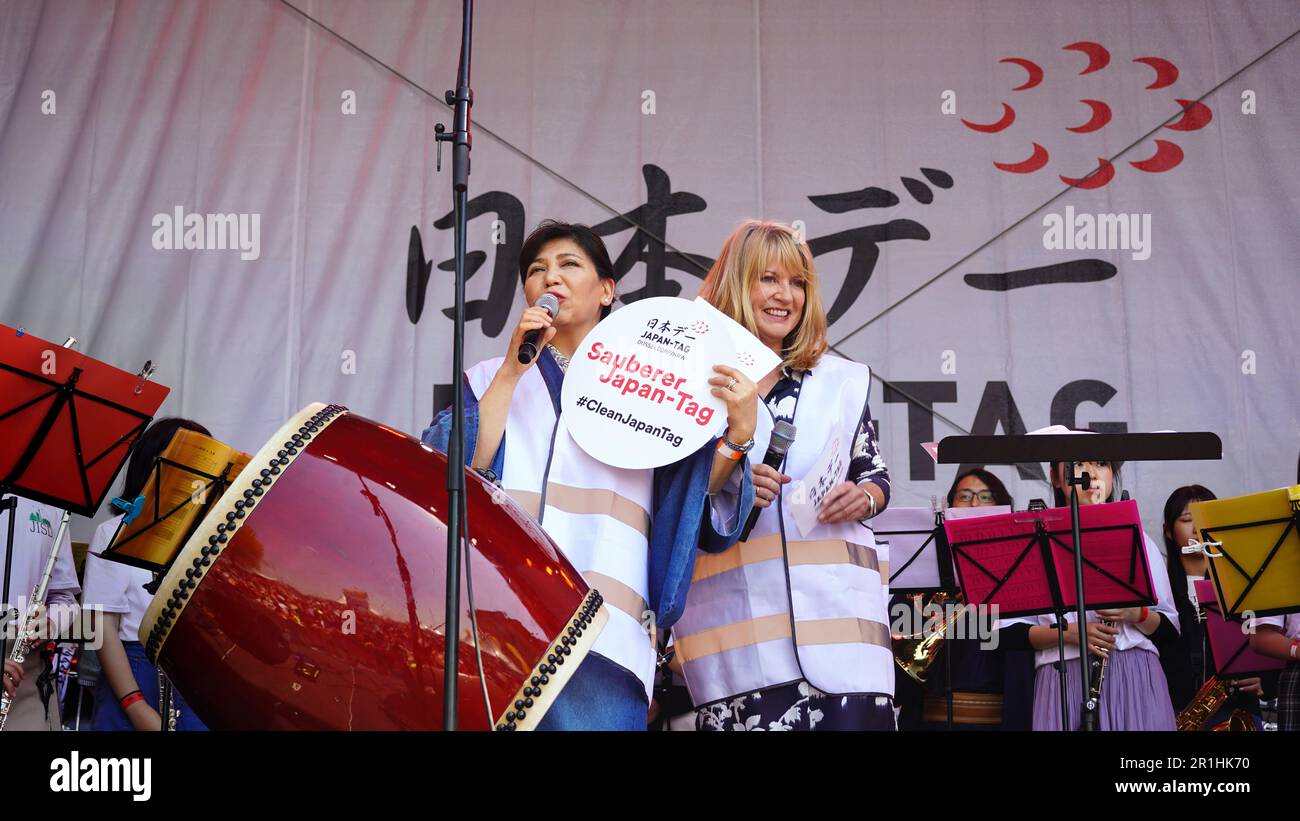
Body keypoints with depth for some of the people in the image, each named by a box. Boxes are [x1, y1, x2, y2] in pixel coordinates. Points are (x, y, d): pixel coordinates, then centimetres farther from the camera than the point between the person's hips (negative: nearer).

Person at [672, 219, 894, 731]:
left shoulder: (841, 380, 15)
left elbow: (876, 477, 19)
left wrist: (861, 499, -3)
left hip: (835, 606, 2)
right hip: (734, 610, -2)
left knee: (855, 717, -10)